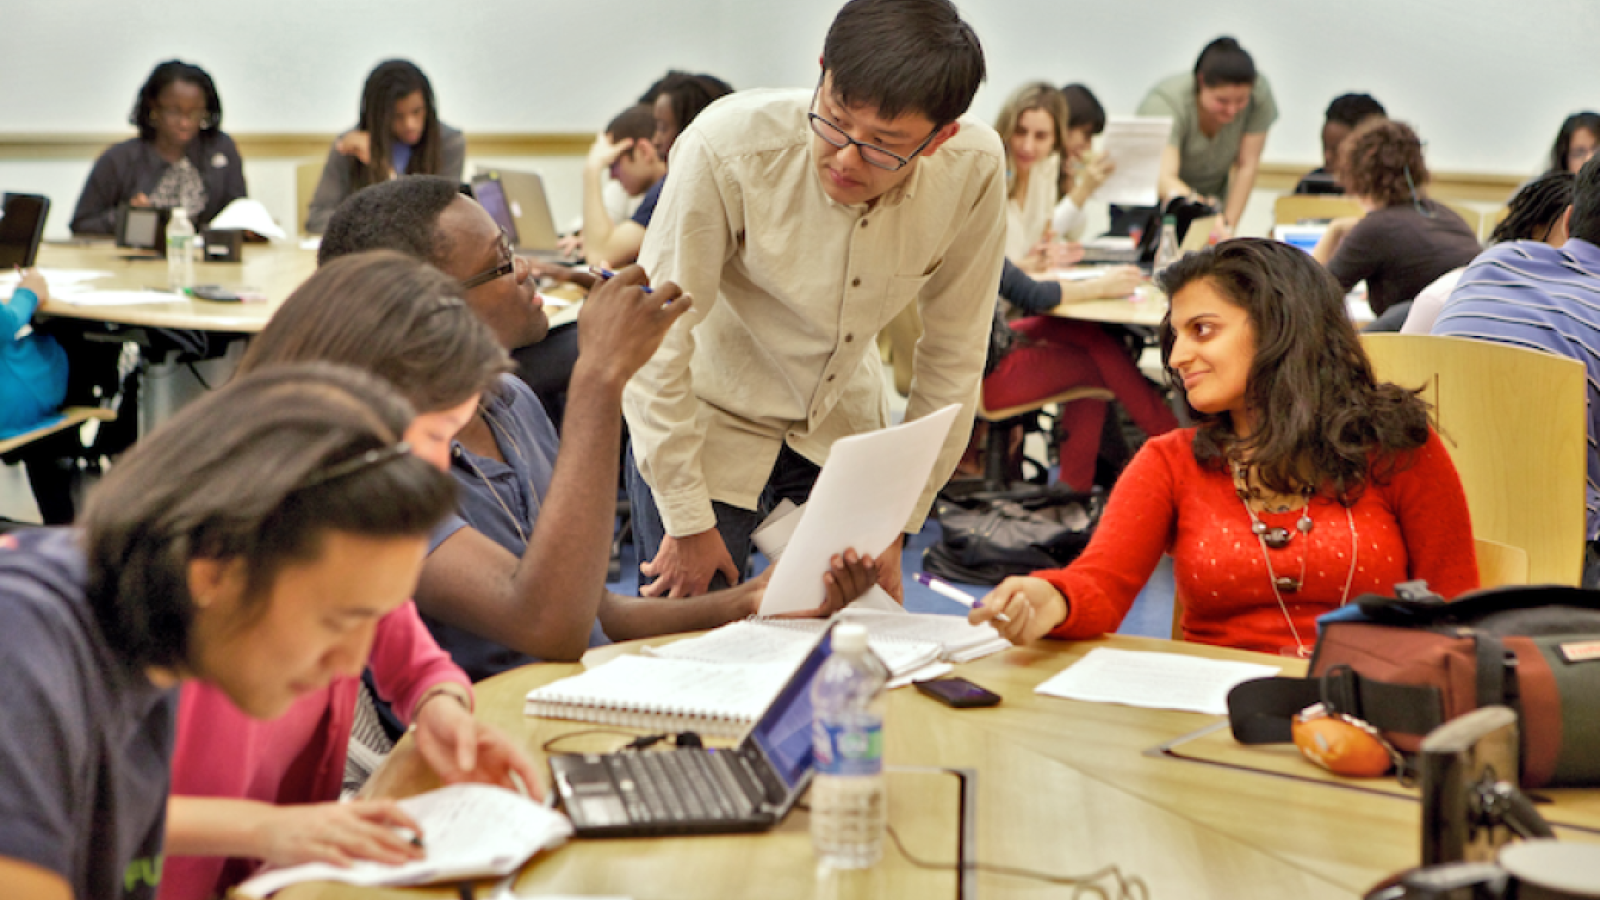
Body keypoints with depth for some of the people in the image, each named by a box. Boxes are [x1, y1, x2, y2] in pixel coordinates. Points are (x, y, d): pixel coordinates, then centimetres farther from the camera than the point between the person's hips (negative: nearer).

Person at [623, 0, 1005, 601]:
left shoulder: (974, 169, -22)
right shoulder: (725, 149, -32)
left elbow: (952, 355, -10)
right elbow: (658, 342, -23)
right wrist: (687, 521, -17)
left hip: (840, 423, 3)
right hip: (710, 419, -3)